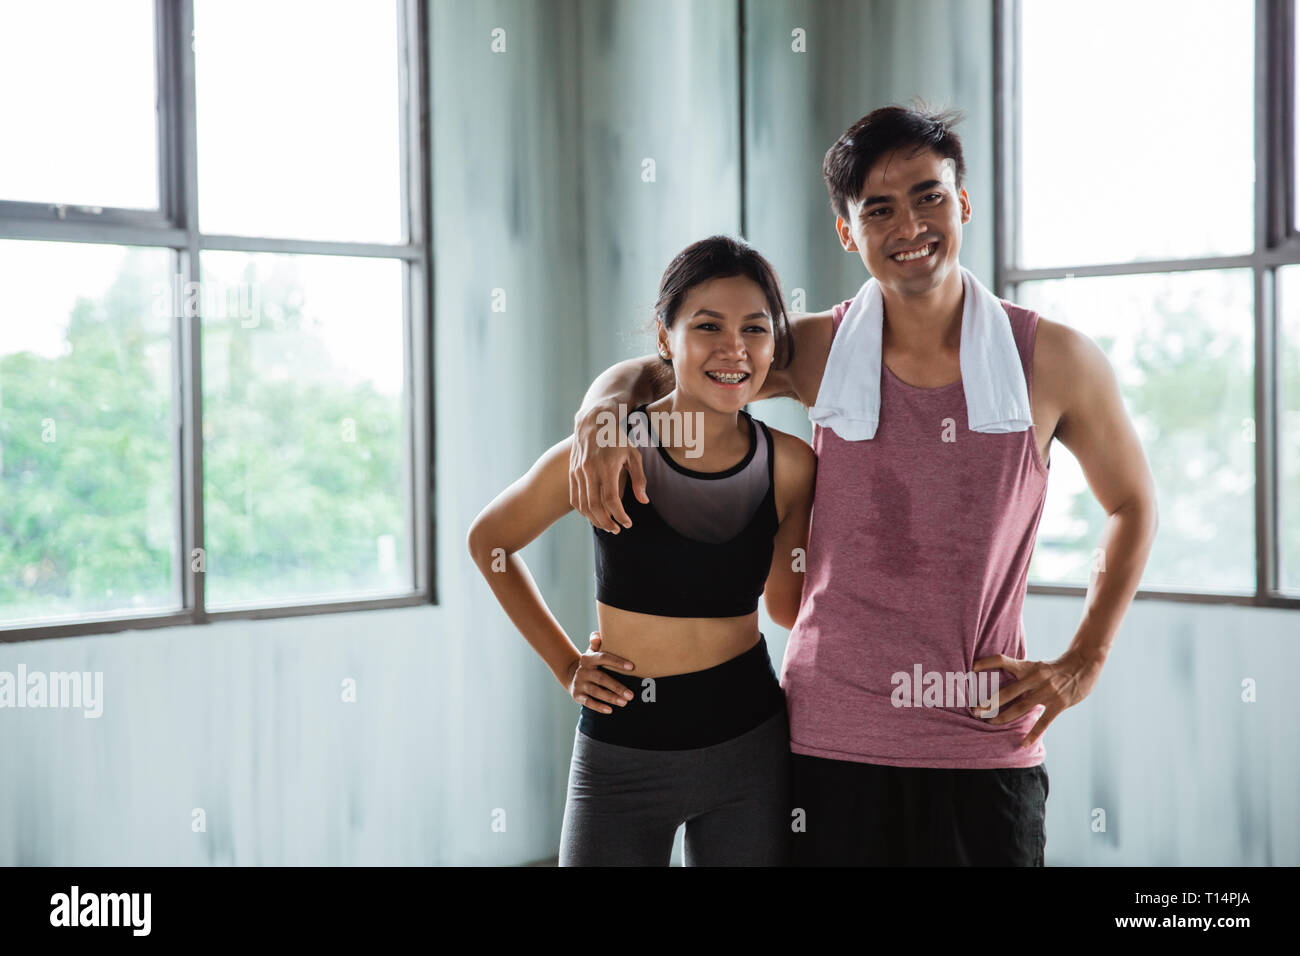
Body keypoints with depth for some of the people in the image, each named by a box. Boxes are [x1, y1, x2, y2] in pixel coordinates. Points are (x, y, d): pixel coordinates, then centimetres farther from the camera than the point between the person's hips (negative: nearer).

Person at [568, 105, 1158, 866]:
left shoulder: (1056, 361, -1)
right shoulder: (819, 354, 0)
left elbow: (1134, 503, 14)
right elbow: (651, 370, 10)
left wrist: (1084, 662, 6)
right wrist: (601, 407, -14)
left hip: (984, 747, 0)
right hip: (829, 739, 1)